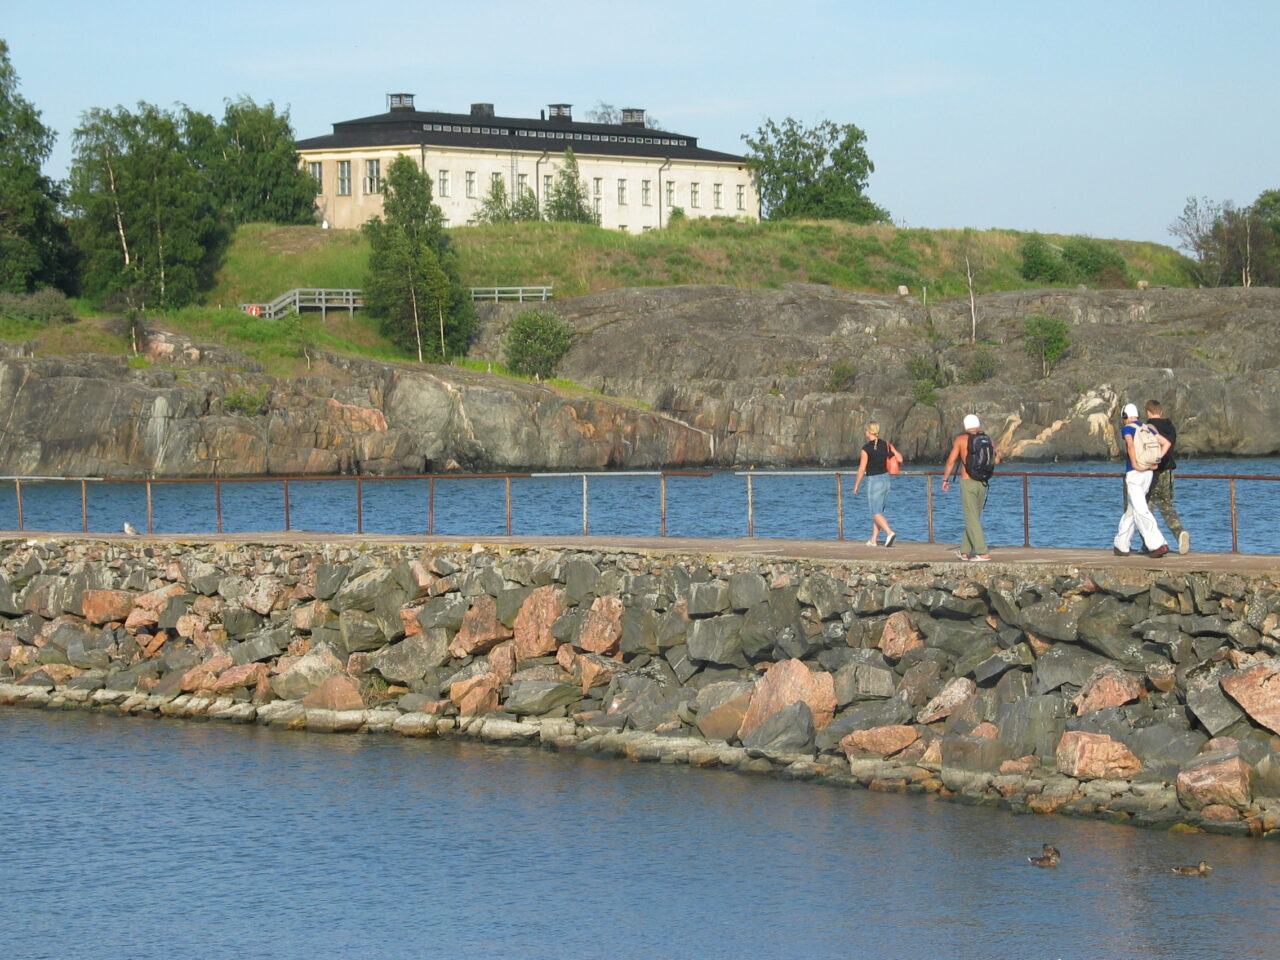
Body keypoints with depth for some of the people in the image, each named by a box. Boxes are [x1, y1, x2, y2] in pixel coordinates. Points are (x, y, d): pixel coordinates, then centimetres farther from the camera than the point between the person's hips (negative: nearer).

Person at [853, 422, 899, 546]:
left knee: (876, 513, -4)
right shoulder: (886, 444, 1)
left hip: (873, 481, -6)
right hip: (886, 479, 6)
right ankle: (873, 540, 19)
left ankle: (890, 533, -26)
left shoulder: (866, 449, -13)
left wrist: (856, 486, -2)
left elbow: (862, 469, -12)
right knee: (878, 511, 16)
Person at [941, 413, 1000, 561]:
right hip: (983, 483, 5)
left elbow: (951, 461, -7)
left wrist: (945, 479, 5)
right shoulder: (987, 439, 2)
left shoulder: (961, 439, -6)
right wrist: (997, 454, 28)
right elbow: (996, 460, 5)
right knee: (974, 517, 17)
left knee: (972, 519, -4)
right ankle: (965, 551, 24)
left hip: (967, 482, -5)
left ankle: (982, 553, -14)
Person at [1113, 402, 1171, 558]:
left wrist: (1135, 464, -18)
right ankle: (1122, 546, 22)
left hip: (1134, 474, -8)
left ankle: (1158, 544, -21)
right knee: (1130, 510, 18)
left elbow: (1130, 445, -27)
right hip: (1148, 474, 8)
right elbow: (1166, 443, 10)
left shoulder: (1126, 429, -7)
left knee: (1141, 511, -10)